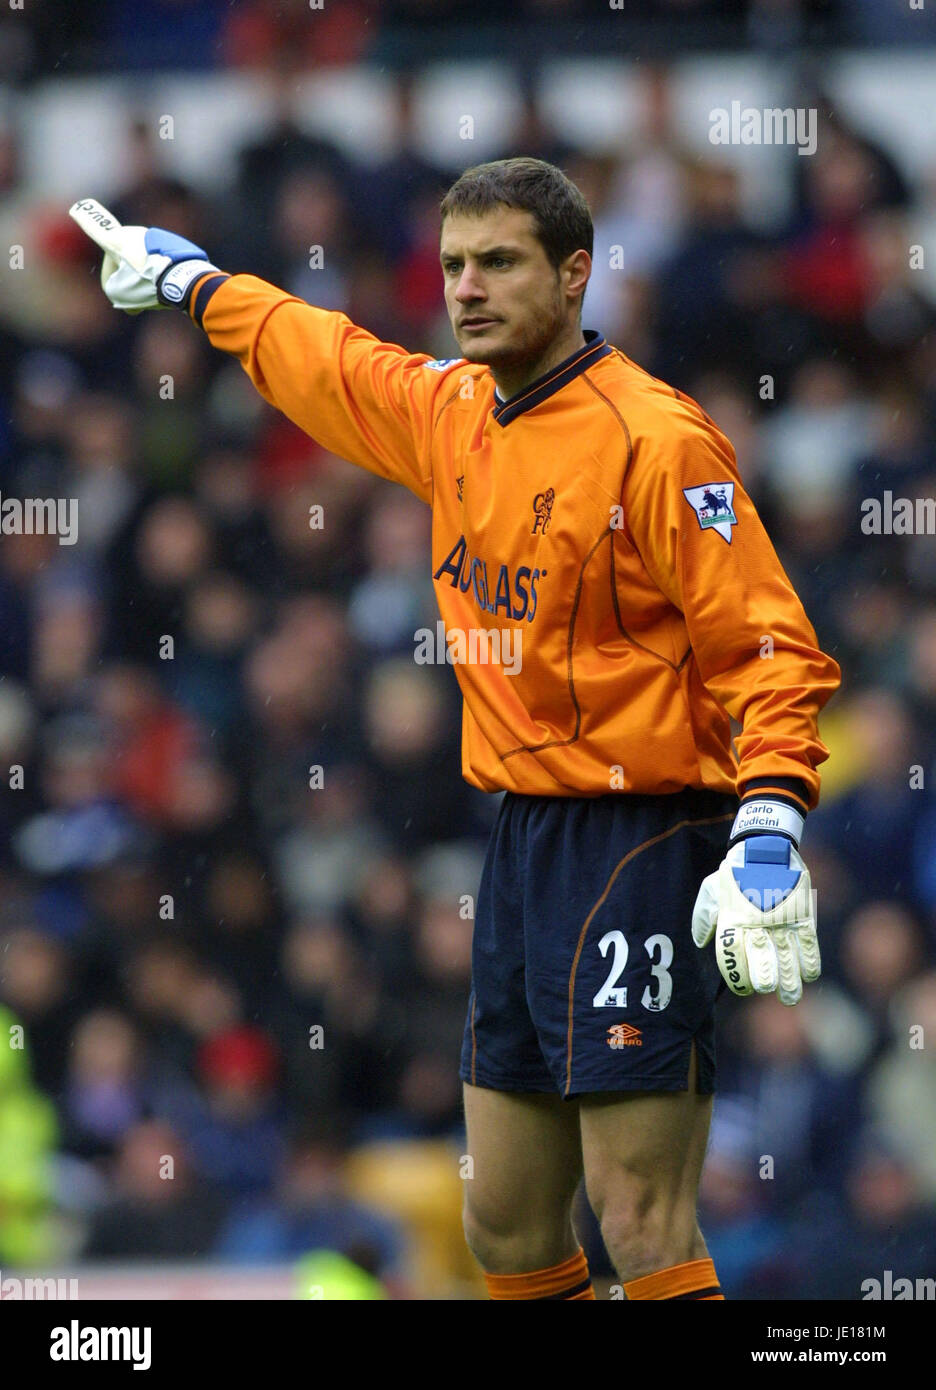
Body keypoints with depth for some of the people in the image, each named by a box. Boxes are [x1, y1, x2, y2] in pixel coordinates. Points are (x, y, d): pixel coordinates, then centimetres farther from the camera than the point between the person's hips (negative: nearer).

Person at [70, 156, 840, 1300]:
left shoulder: (653, 437, -12)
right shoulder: (449, 412, 12)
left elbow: (770, 648, -14)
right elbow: (318, 358, 33)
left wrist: (768, 834, -24)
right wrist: (187, 278, 46)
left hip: (637, 850, -8)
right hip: (523, 840, 8)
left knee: (644, 1235, -12)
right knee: (506, 1229, 11)